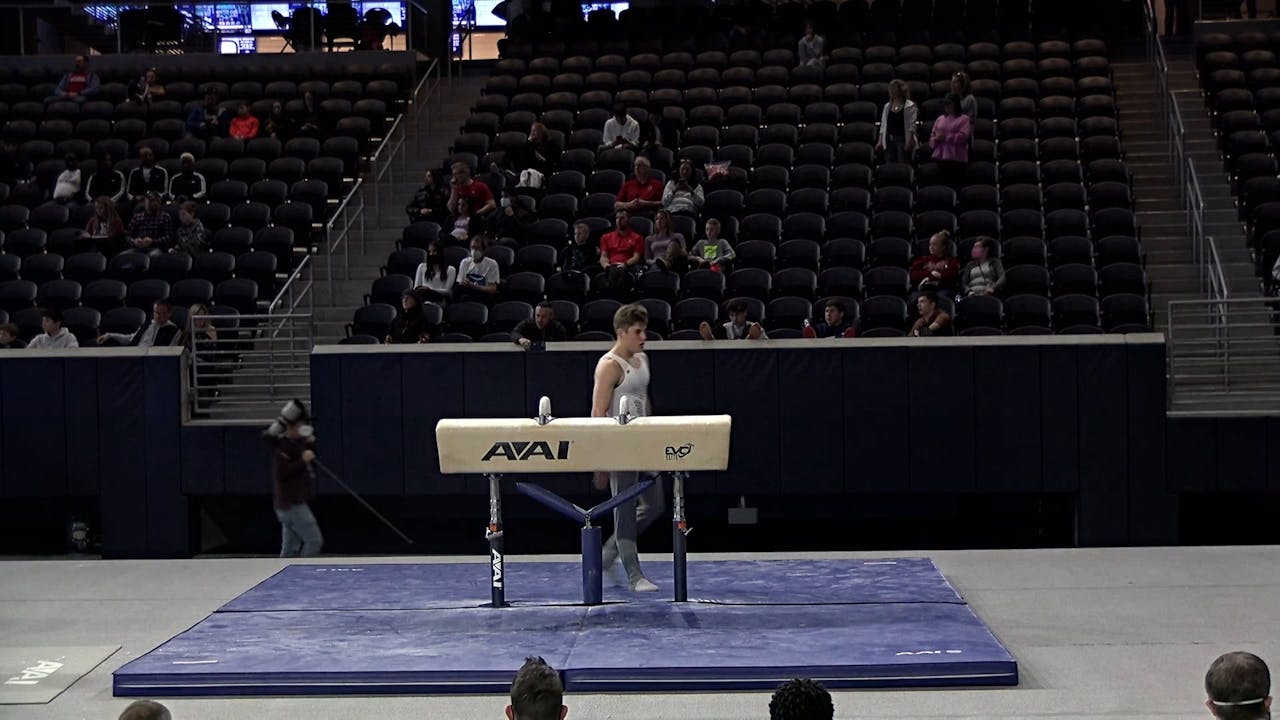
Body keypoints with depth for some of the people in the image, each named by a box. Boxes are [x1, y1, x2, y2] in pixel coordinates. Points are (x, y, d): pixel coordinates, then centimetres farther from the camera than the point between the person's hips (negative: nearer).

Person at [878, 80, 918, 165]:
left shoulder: (909, 106, -2)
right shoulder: (887, 106, 14)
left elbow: (911, 126, -8)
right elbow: (883, 125, 15)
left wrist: (909, 141, -16)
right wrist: (880, 141, 9)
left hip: (903, 139, -5)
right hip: (889, 139, 5)